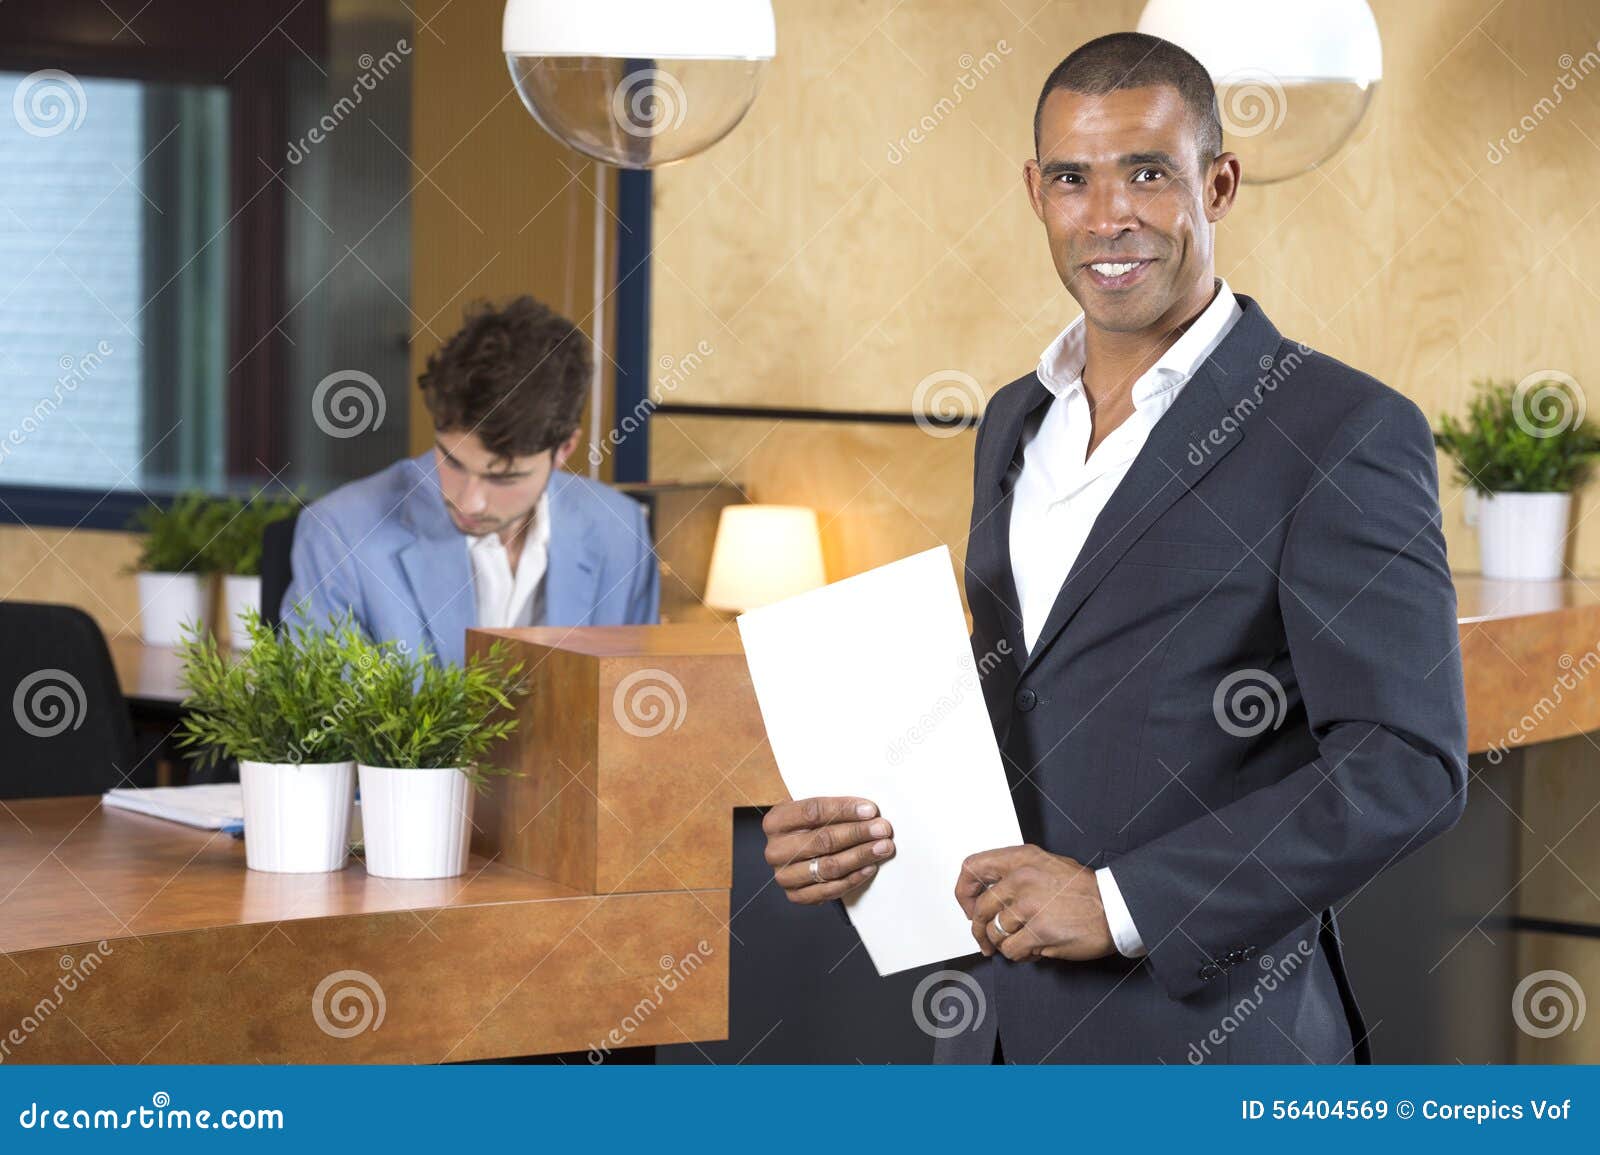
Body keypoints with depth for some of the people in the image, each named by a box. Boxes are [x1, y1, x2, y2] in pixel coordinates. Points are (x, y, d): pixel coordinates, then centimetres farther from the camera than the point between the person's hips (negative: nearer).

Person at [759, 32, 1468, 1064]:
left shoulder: (1346, 434, -10)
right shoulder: (1015, 423, 12)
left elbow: (1408, 768, -15)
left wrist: (1121, 903, -19)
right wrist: (854, 829, -1)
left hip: (1205, 1045, -6)